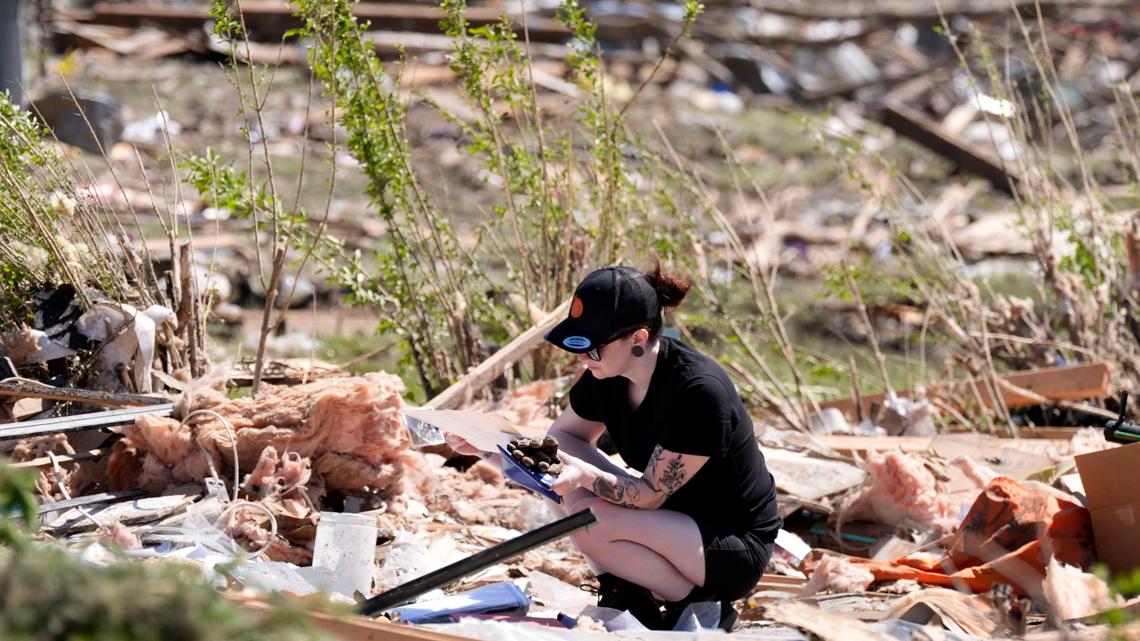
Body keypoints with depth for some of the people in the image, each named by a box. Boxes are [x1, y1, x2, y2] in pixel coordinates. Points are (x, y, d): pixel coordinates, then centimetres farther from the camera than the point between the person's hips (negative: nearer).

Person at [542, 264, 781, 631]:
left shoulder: (699, 391, -29)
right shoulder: (607, 376, -6)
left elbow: (651, 494, -25)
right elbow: (561, 436, 9)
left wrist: (585, 474, -40)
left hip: (736, 548, -8)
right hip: (675, 517, 8)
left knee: (591, 522, -26)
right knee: (571, 475, -9)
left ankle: (699, 605, -6)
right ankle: (622, 599, 1)